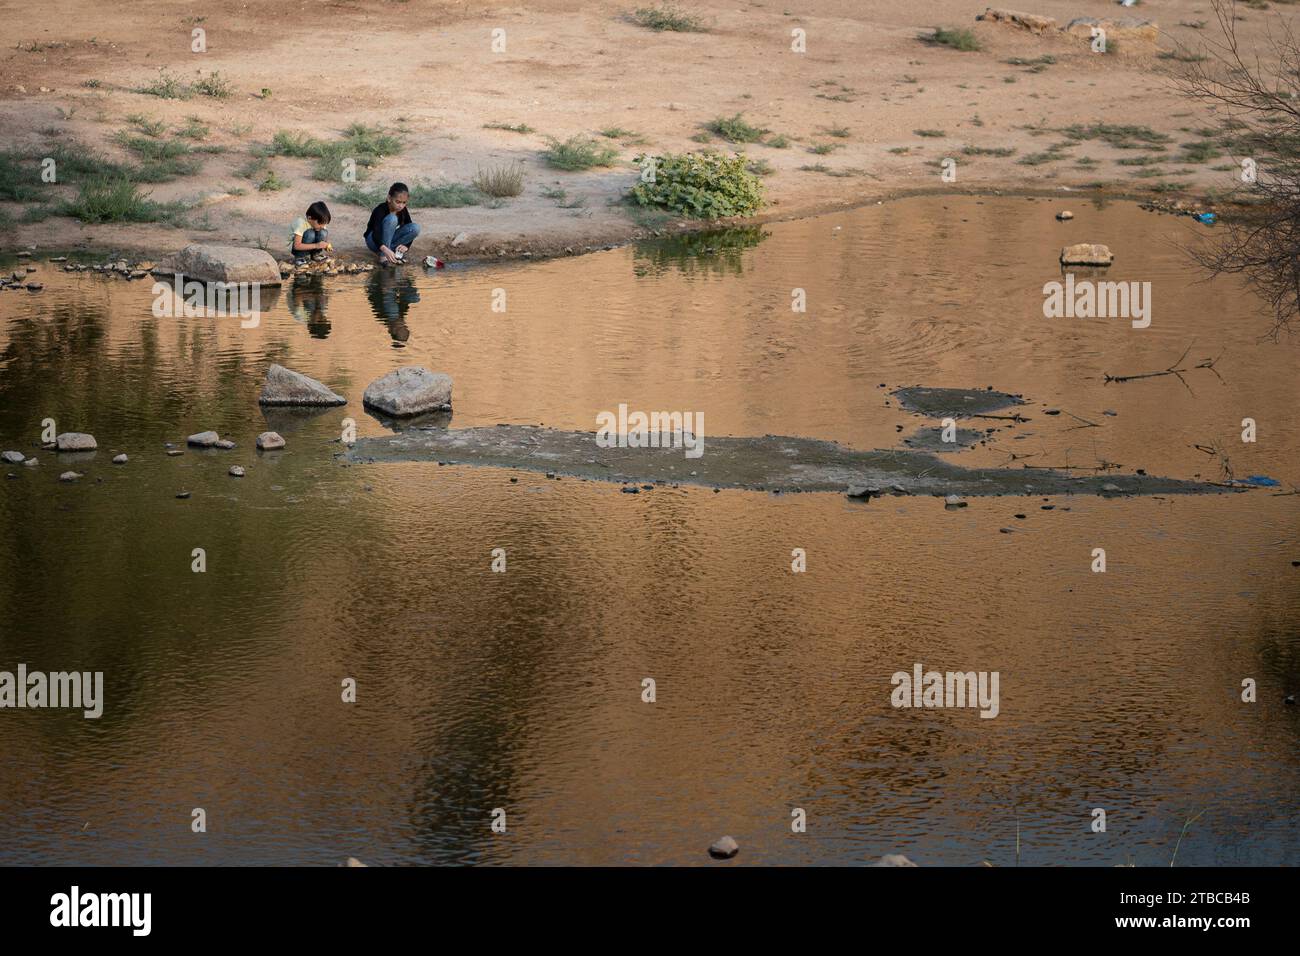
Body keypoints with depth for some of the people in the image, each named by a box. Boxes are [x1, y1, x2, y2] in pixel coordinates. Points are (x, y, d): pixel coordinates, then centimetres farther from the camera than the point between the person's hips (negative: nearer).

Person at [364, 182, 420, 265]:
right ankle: (383, 256, -33)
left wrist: (406, 246, -24)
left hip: (389, 240, 5)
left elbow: (410, 230, -3)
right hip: (374, 241, -5)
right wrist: (385, 250, -55)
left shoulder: (403, 211, -9)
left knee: (415, 228, -18)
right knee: (391, 219, -34)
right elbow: (376, 234, -38)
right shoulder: (380, 210, -26)